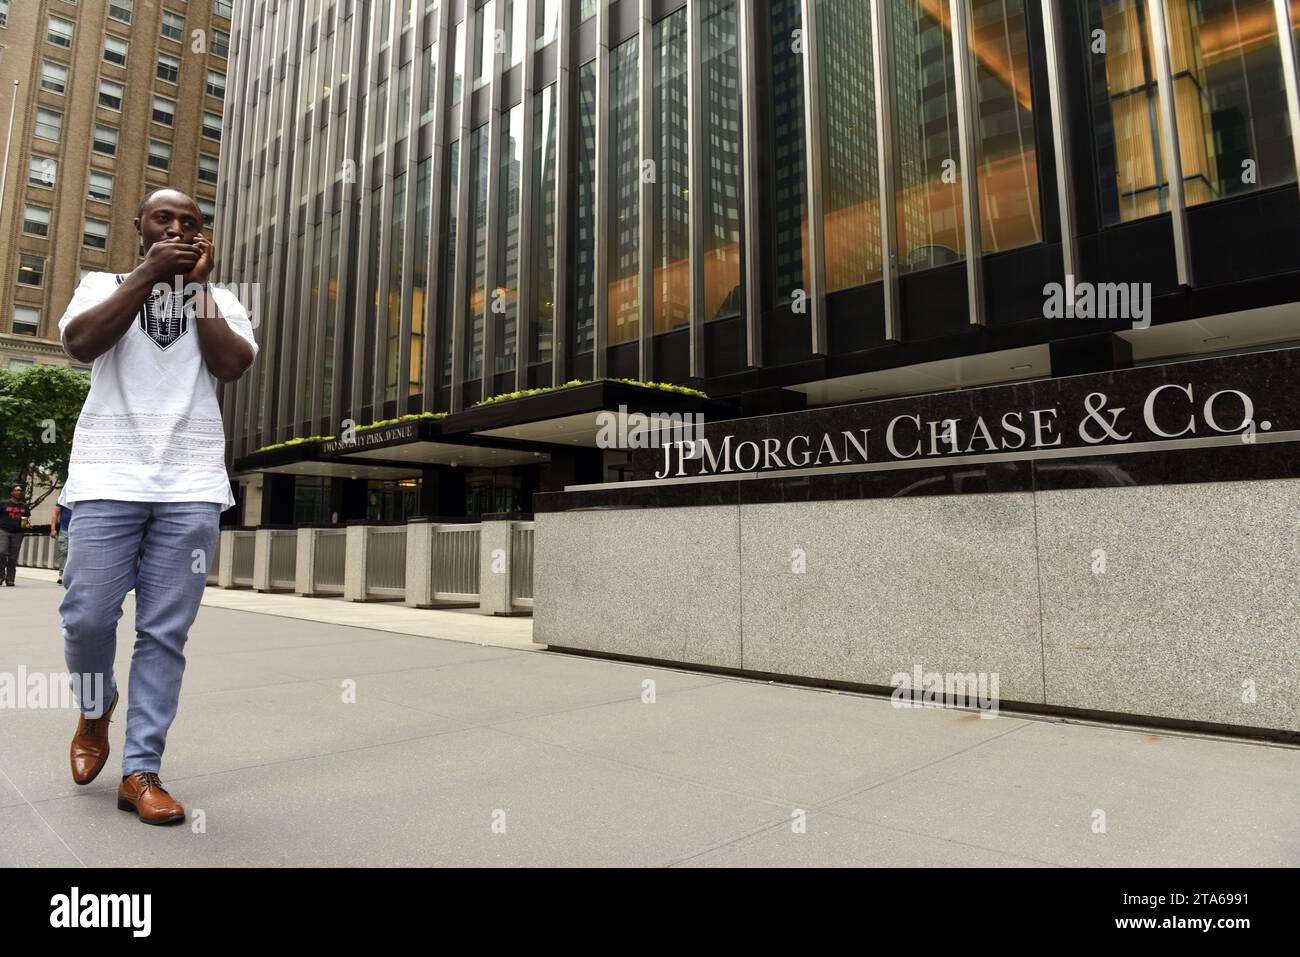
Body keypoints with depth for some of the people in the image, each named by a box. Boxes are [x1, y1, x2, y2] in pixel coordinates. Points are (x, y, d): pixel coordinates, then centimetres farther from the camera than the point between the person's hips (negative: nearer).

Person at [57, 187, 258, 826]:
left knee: (165, 634, -2)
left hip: (192, 485, 0)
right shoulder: (103, 284, 16)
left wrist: (198, 286, 0)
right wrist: (148, 274, -4)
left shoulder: (222, 301, 16)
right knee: (88, 616, -3)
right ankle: (95, 710, 28)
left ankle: (141, 771, 5)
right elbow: (79, 344, -5)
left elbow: (233, 365, -2)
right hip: (109, 478, 0)